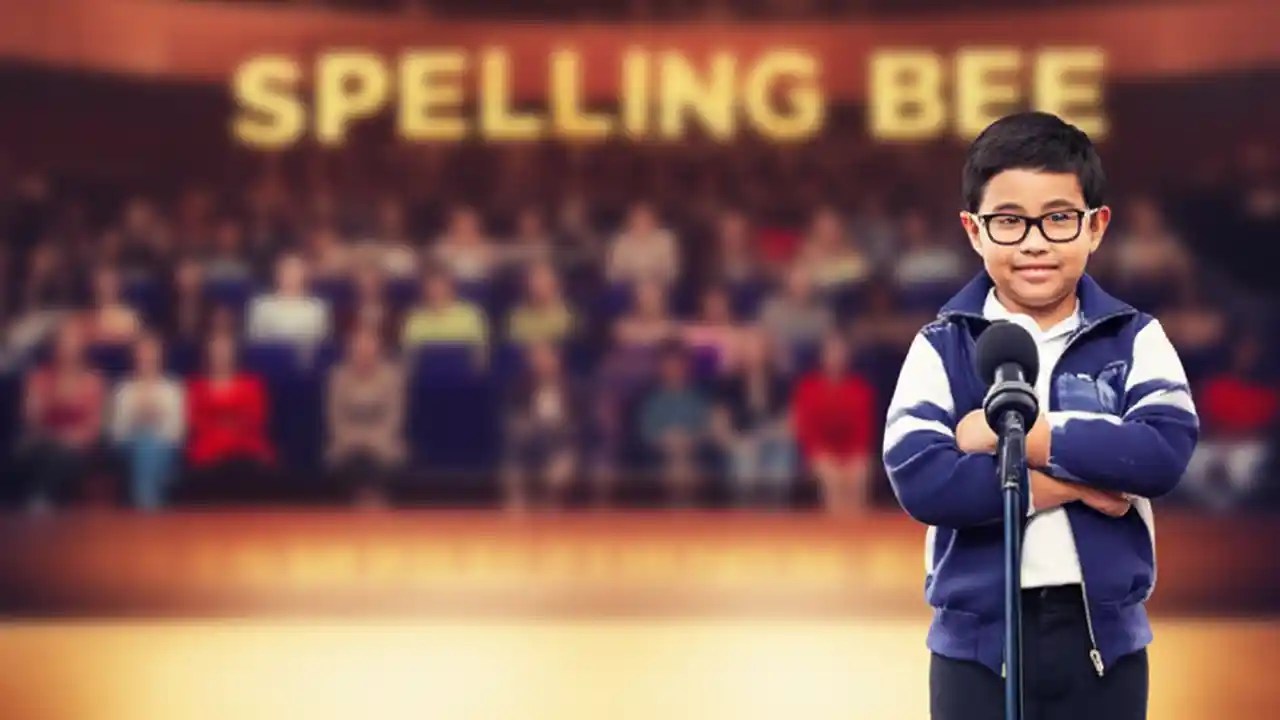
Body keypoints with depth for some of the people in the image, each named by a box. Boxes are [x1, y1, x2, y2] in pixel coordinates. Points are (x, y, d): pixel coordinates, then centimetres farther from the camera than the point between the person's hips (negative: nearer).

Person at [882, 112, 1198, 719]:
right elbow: (918, 478, -15)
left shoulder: (1134, 340, 2)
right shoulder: (942, 348, -1)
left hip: (1102, 631, 1)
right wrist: (1063, 482, -16)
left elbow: (1166, 452, -15)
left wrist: (1024, 435, -16)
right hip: (978, 632, -1)